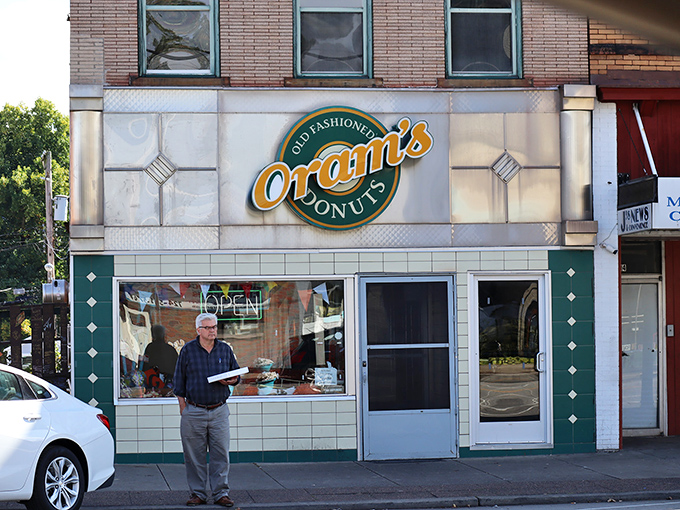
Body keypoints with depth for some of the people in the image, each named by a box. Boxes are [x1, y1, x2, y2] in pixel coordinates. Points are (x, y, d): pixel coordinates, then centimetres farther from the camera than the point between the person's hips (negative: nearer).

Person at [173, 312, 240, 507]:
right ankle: (198, 493, 11)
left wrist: (232, 381, -7)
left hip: (219, 411, 2)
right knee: (195, 455, 2)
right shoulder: (187, 350, 3)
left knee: (221, 454, 0)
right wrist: (183, 408, -1)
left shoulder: (225, 350, 8)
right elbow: (179, 381, 5)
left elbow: (237, 373, 17)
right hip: (194, 411, -1)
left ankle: (221, 493, 7)